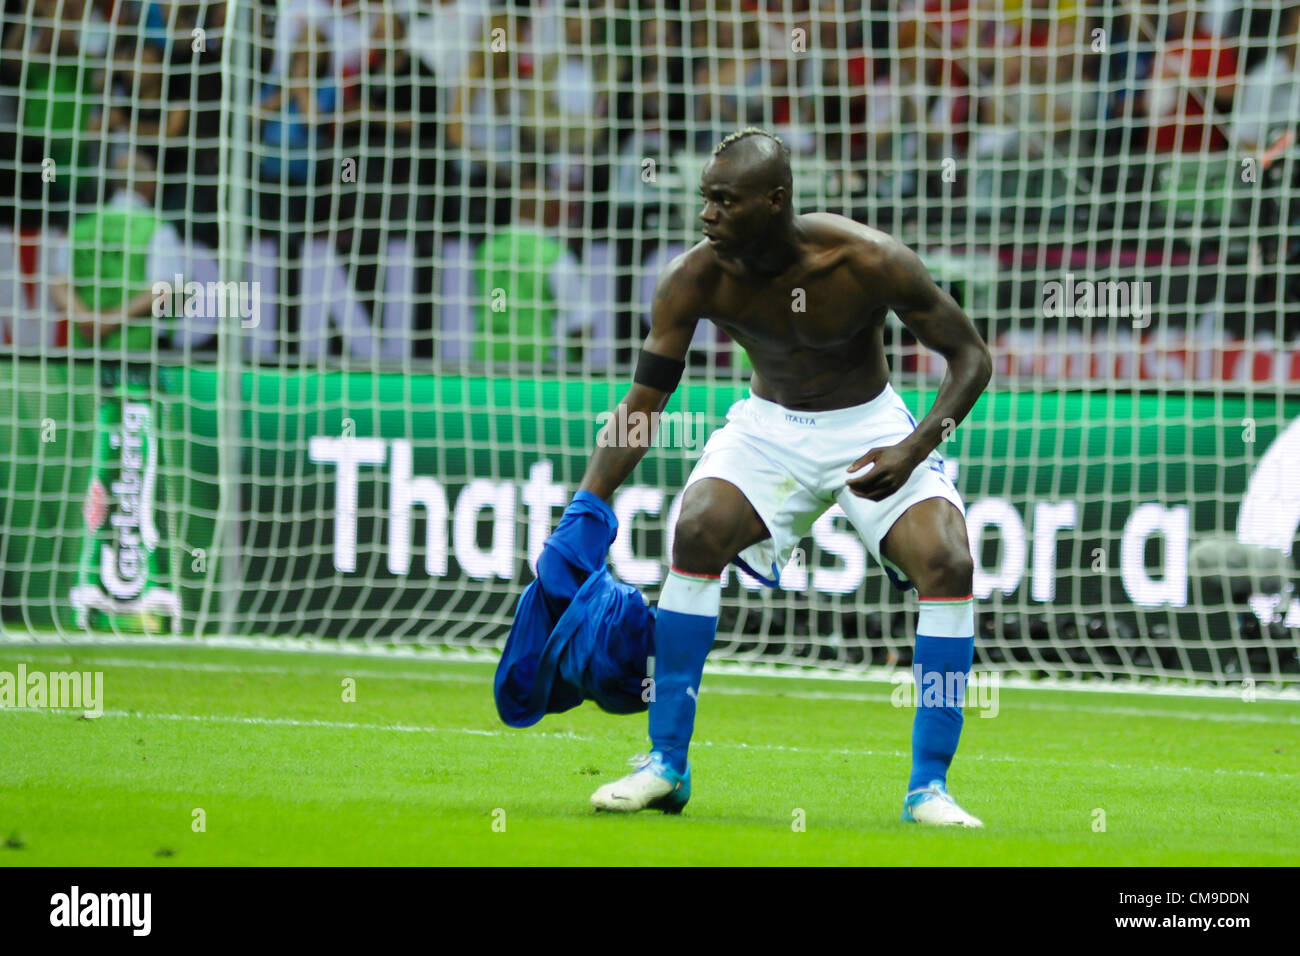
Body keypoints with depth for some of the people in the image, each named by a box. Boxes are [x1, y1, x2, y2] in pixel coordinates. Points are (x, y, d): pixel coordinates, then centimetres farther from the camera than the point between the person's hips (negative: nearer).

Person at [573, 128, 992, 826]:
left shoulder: (869, 263, -27)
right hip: (768, 427, 1)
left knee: (948, 562, -24)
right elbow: (640, 408, -13)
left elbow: (970, 358, -16)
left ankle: (928, 788, -14)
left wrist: (915, 449, -31)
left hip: (868, 428, -1)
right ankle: (665, 766, -14)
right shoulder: (694, 280, -20)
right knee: (697, 532, -26)